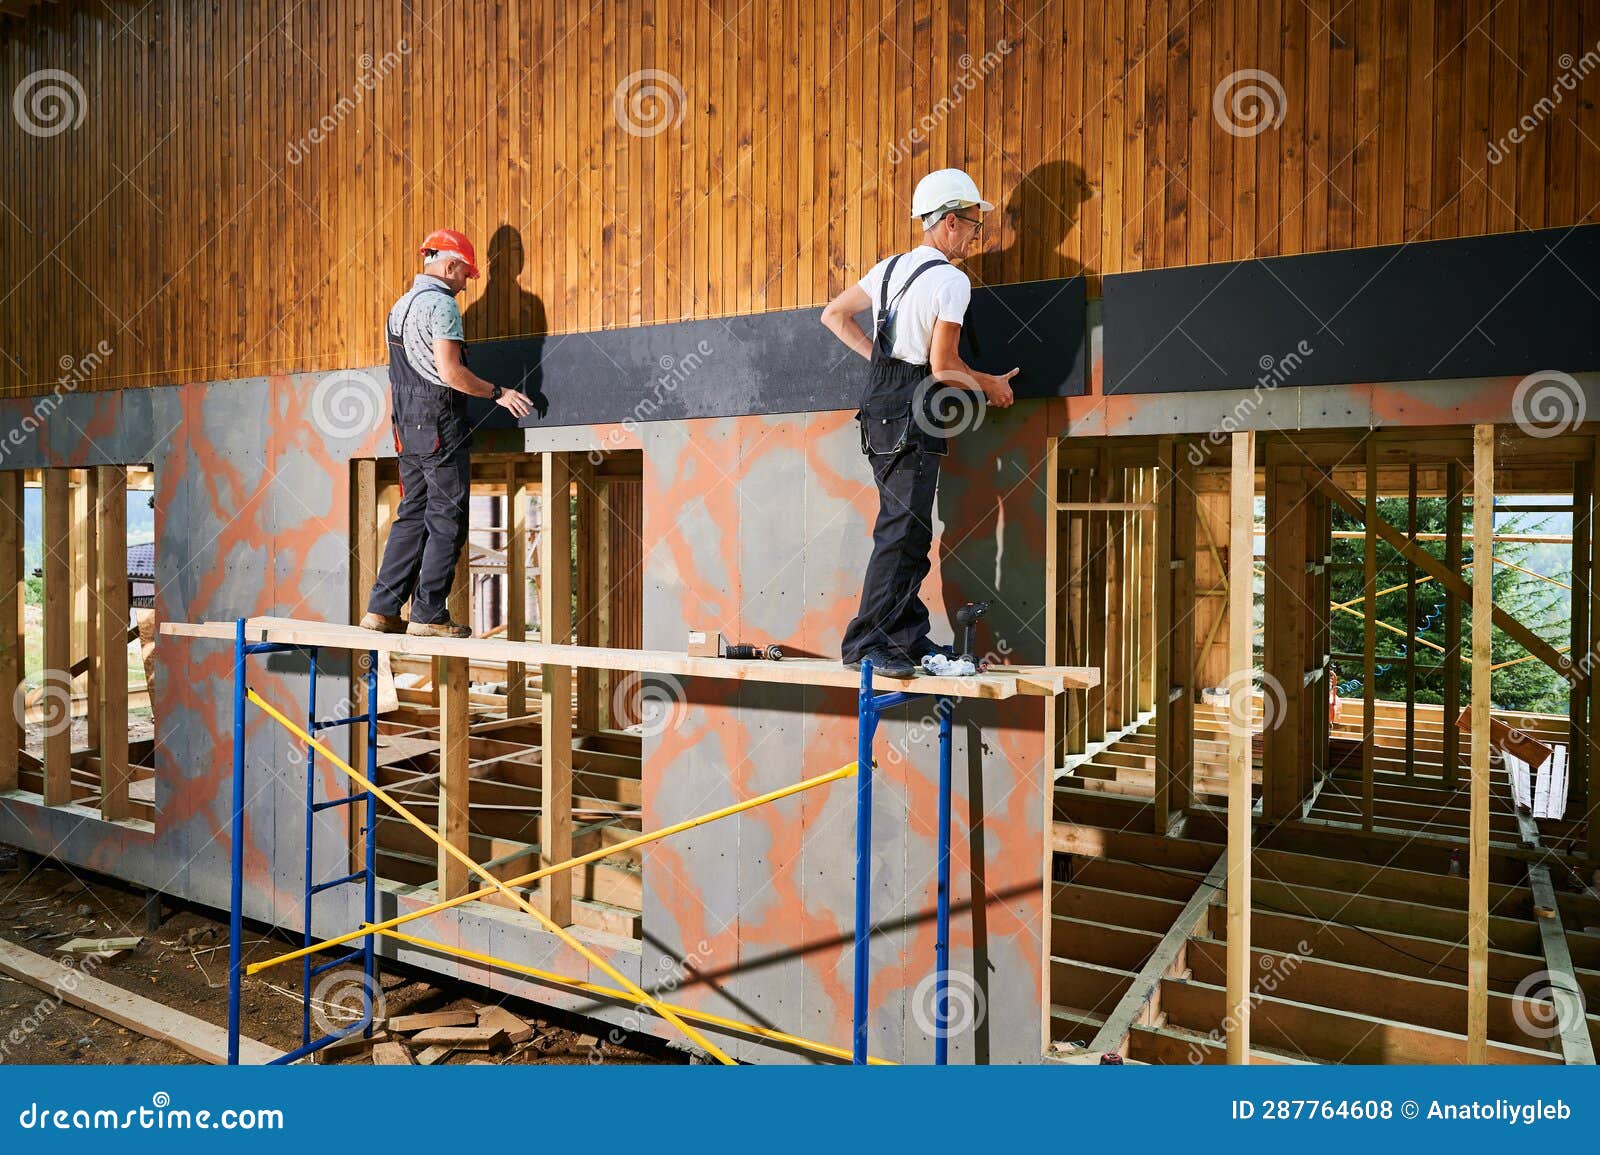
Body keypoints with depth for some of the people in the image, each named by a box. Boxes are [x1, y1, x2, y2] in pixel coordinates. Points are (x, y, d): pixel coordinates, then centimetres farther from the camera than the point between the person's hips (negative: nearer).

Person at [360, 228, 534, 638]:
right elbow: (449, 371, -18)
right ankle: (429, 615, -3)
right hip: (439, 424, -9)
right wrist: (498, 393, -8)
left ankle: (382, 609, 11)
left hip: (407, 428, 9)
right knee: (446, 520, -4)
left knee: (412, 515, 12)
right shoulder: (441, 303, -10)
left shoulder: (400, 306, 20)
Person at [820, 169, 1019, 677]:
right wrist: (989, 385, 3)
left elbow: (834, 316, 21)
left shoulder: (890, 268, 14)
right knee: (903, 532, -6)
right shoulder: (951, 280, -10)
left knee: (905, 528, 11)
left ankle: (911, 638, 16)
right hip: (912, 414, -9)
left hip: (879, 409, 9)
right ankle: (865, 642, -4)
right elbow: (942, 366, -14)